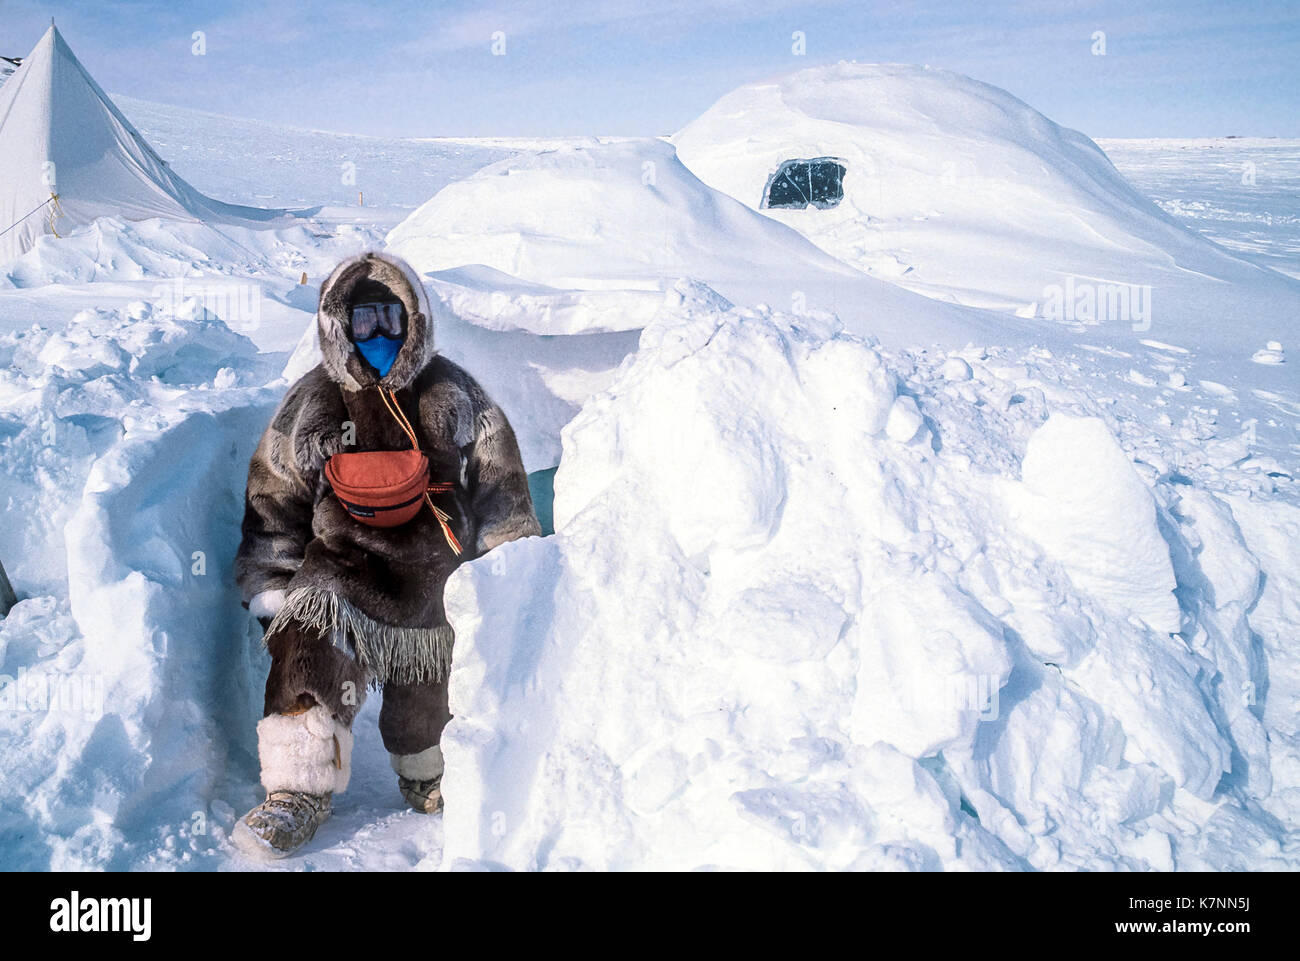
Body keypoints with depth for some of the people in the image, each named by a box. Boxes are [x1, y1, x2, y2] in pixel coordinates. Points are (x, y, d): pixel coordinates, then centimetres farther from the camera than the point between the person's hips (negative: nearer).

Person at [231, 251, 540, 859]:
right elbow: (273, 500, 9)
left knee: (424, 698, 5)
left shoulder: (453, 398, 4)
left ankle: (428, 779, 34)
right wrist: (268, 587, 5)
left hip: (434, 573, 0)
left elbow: (501, 487, 10)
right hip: (342, 562, 0)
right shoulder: (311, 405, 4)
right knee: (308, 642, -23)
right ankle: (298, 790, -12)